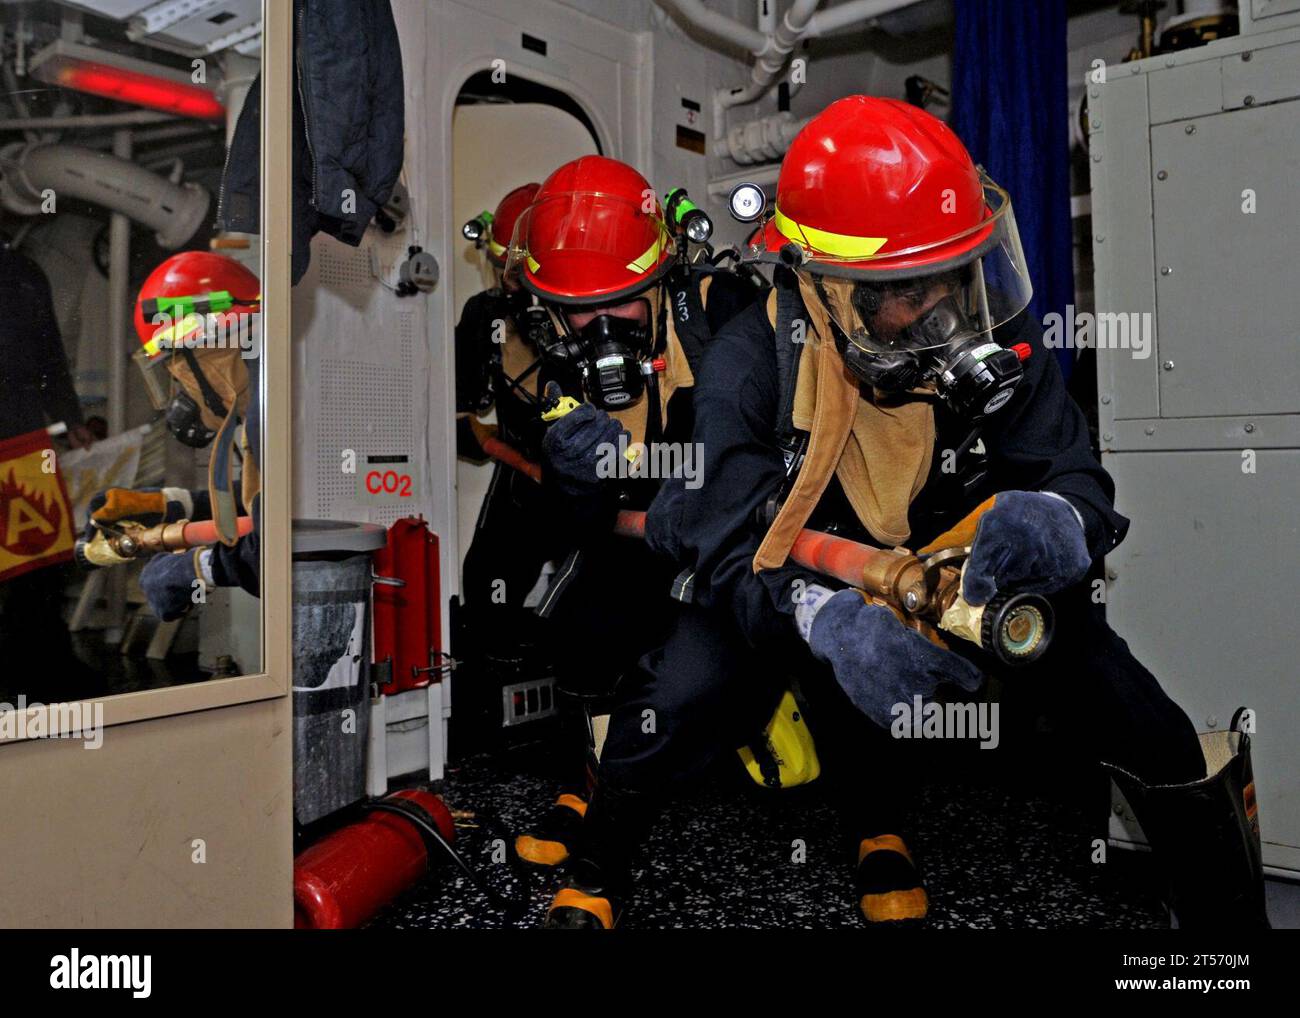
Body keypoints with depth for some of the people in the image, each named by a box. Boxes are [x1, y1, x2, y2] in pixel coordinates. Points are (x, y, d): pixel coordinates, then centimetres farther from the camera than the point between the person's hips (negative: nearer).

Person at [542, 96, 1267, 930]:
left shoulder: (996, 341, -16)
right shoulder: (750, 363, -24)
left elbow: (1078, 477, -15)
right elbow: (736, 541, -31)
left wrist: (1052, 520, -43)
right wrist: (830, 618, -54)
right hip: (802, 594, -2)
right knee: (683, 692, -24)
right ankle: (589, 885, 6)